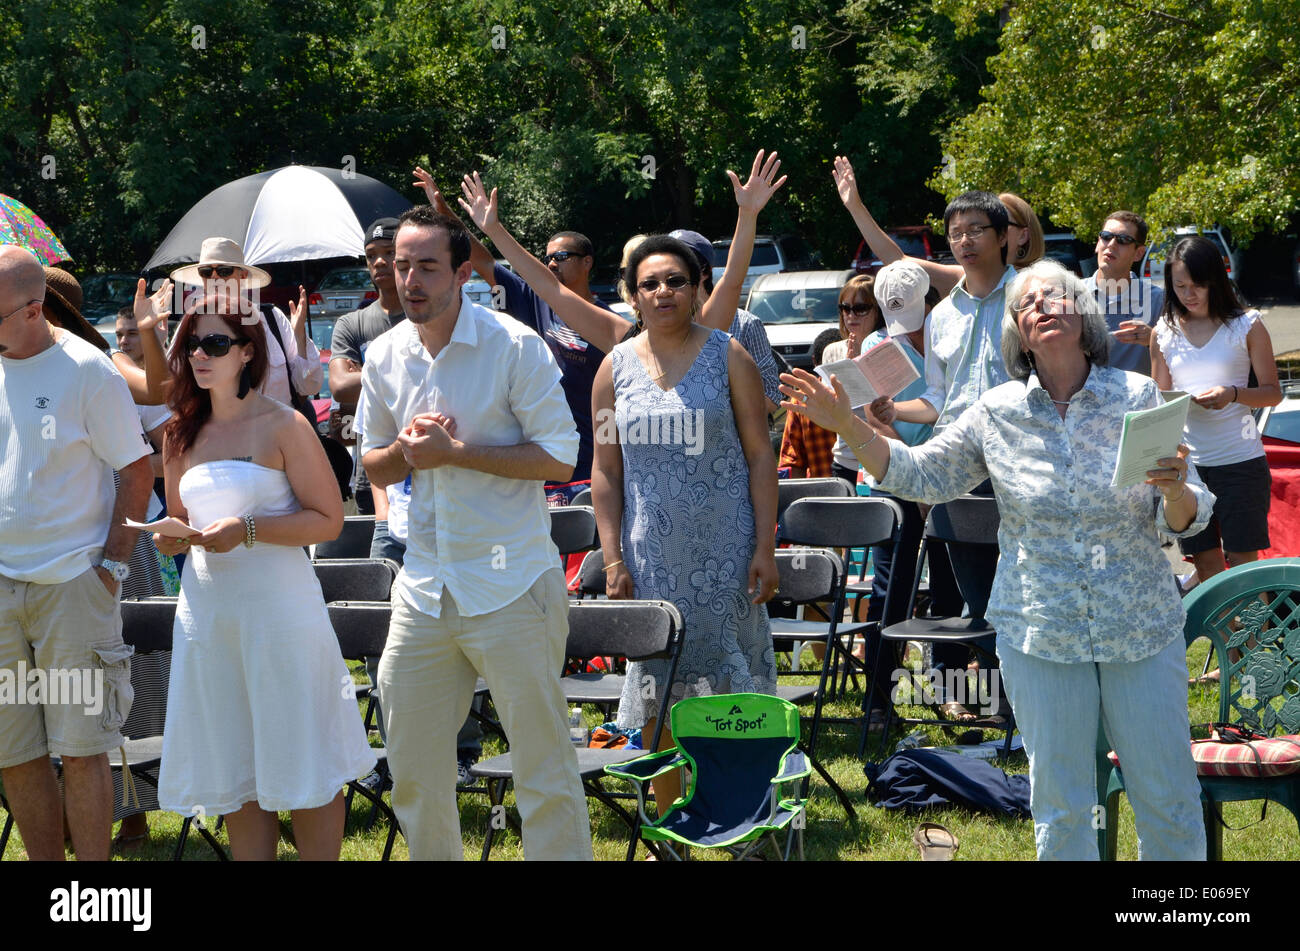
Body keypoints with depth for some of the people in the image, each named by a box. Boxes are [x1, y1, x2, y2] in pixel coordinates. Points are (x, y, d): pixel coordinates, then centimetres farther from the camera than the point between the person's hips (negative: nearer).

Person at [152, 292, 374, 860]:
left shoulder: (283, 426, -5)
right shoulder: (181, 434, 11)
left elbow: (328, 520, -7)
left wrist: (247, 529, -18)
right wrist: (171, 538, 0)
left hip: (278, 606, -5)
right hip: (206, 610, 5)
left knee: (303, 765, -1)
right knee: (235, 769, 8)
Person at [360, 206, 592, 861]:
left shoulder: (515, 346, -9)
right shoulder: (384, 357, 7)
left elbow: (559, 459, -12)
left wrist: (454, 451, -18)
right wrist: (406, 451, -5)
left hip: (511, 588, -5)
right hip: (424, 587, 5)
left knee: (545, 771, -1)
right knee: (414, 770, 12)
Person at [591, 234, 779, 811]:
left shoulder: (727, 356, 1)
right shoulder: (616, 368, 7)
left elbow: (760, 454, -1)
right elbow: (606, 471, 8)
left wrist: (765, 547, -8)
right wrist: (613, 559, 0)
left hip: (725, 549, -2)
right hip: (651, 554, 2)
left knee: (731, 681, 0)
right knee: (656, 688, 4)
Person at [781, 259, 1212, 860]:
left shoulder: (1139, 398, -4)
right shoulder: (997, 413, 1)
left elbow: (1187, 519, -4)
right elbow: (921, 475, 7)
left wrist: (1175, 489, -27)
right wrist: (848, 426, -6)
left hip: (1142, 630, -1)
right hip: (1039, 634, 1)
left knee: (1169, 798, 6)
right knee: (1060, 807, 8)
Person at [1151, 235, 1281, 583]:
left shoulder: (1246, 325, 1)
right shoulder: (1164, 332, 8)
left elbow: (1273, 393, 1)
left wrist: (1233, 394, -18)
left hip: (1239, 459, -3)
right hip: (1185, 461, 3)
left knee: (1243, 560, -2)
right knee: (1205, 561, 6)